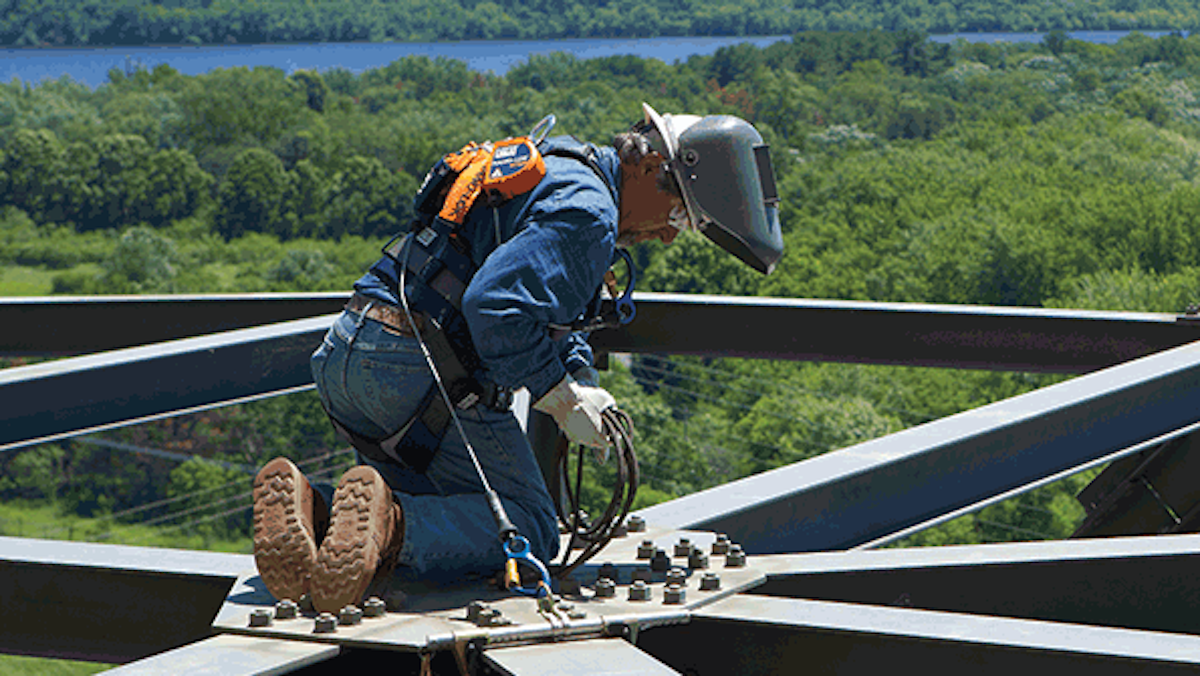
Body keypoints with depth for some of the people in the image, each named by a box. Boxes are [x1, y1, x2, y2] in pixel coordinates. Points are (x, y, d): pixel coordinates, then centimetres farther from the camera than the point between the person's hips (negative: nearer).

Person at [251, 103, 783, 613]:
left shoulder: (554, 168, 22)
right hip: (425, 372, -10)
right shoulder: (587, 211, -12)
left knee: (444, 516, 17)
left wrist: (582, 377, 15)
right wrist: (563, 400, -11)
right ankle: (389, 521, -28)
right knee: (528, 532, -4)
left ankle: (310, 507, -8)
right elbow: (496, 306, -24)